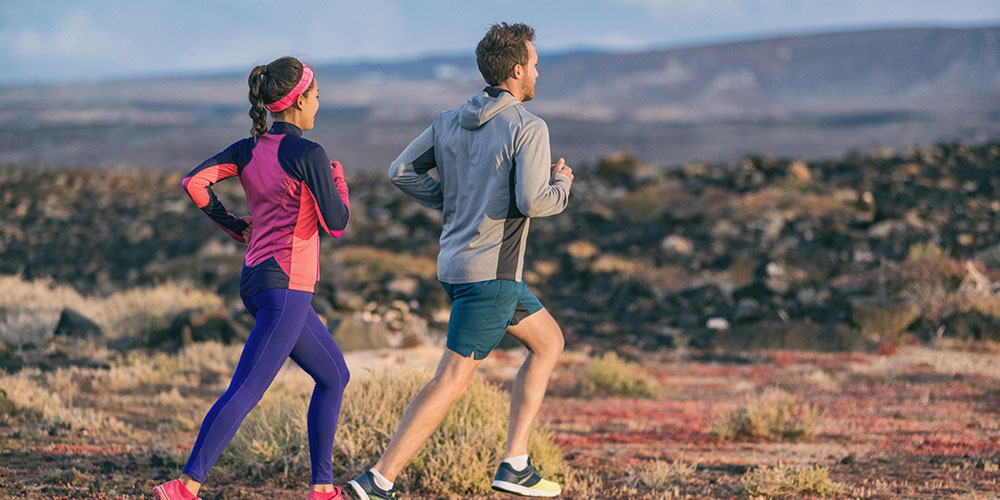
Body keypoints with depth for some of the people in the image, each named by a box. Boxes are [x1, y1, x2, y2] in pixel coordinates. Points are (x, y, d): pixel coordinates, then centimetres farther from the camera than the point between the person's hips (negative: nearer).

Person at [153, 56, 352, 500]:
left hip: (256, 279, 9)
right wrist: (338, 177, 9)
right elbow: (337, 225, -9)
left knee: (334, 376, 17)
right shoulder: (308, 154, -12)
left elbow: (194, 182, -1)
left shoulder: (249, 149, 9)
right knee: (245, 392, -12)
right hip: (286, 284, -9)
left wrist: (232, 225, 11)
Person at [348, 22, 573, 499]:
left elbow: (401, 172, 8)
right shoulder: (528, 128, -13)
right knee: (452, 380, -7)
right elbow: (533, 202, -23)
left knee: (548, 341, 20)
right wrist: (561, 183, -3)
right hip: (491, 272, -9)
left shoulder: (450, 121, 8)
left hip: (456, 262, 9)